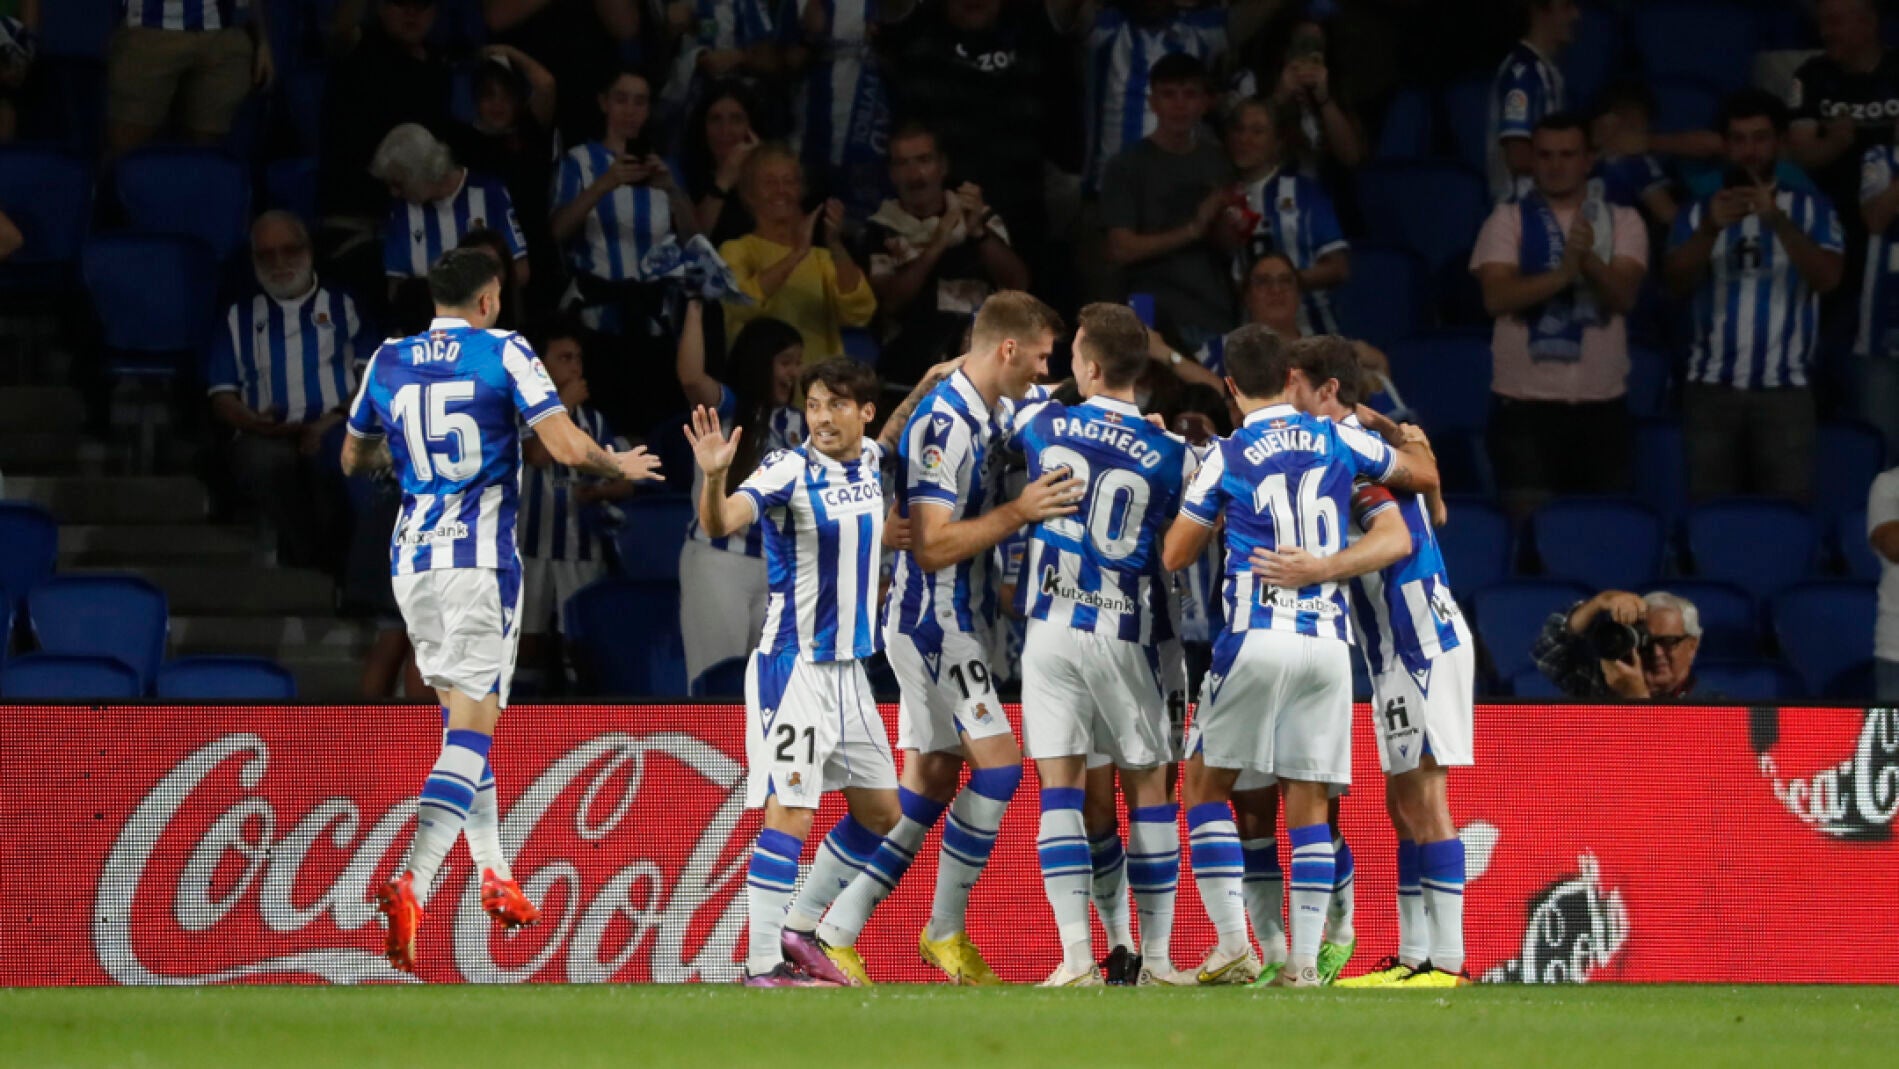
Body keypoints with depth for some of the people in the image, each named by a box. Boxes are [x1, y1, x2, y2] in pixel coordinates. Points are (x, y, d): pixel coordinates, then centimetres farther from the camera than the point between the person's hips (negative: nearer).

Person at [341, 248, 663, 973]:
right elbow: (566, 448, -10)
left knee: (463, 709, 22)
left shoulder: (387, 363, 9)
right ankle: (409, 885, -26)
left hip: (412, 559, 5)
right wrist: (617, 465, 10)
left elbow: (355, 460, 23)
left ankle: (493, 876, 28)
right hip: (480, 558, -5)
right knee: (471, 726, -9)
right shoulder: (504, 354, -4)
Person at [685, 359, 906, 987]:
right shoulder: (789, 471, -15)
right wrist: (714, 477, -50)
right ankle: (763, 962, -12)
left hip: (849, 668, 8)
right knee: (790, 813, -13)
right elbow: (721, 522, -32)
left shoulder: (875, 462, 6)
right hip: (793, 667, -8)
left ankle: (797, 929, 23)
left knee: (880, 814, 13)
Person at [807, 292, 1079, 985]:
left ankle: (838, 930, 9)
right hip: (934, 622, -9)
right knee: (997, 765, -10)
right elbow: (931, 545, -23)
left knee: (929, 782, 8)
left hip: (956, 624, 9)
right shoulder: (943, 427, -19)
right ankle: (946, 932, -1)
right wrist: (1020, 512, -26)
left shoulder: (998, 414, 9)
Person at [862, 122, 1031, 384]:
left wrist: (979, 232, -16)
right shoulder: (880, 230, 3)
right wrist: (934, 246, -19)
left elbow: (1017, 284, -1)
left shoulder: (980, 217, 8)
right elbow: (888, 302, -9)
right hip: (912, 362, -1)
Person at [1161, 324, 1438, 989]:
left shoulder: (1228, 457, -2)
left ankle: (1233, 944, -2)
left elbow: (1175, 557, 5)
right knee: (1307, 801, 8)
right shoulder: (1339, 441, 6)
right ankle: (1304, 960, 1)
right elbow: (1425, 475, 21)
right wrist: (1384, 424, 38)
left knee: (1206, 783, 9)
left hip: (1257, 636, -3)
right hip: (1328, 640, 3)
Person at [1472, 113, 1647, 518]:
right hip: (1525, 399, -2)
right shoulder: (1509, 220, 5)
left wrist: (1589, 261, -28)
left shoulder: (1621, 222, 8)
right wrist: (1563, 273, -24)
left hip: (1602, 402, 2)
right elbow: (1497, 296, -10)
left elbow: (1623, 295, -8)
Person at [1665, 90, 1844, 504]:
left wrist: (1778, 221, -21)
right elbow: (1679, 283, -2)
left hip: (1784, 388, -1)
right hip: (1712, 386, 1)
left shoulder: (1811, 210, 8)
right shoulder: (1700, 213, 12)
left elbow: (1828, 278, -7)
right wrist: (1710, 230, -20)